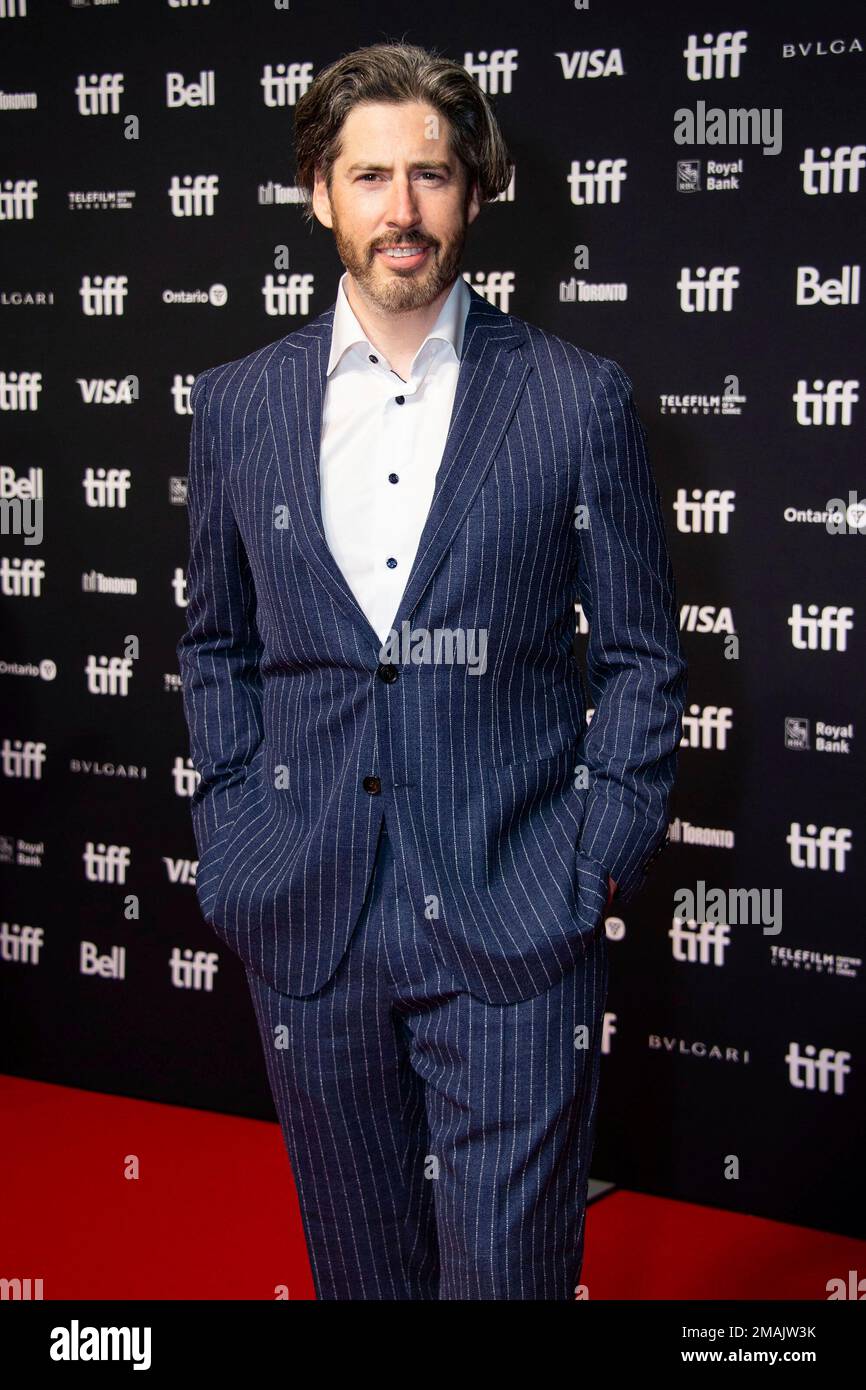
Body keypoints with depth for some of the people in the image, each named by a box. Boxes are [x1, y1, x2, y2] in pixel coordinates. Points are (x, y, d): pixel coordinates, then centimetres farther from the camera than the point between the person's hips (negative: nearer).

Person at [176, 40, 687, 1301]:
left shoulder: (580, 400, -2)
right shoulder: (237, 406, 6)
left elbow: (641, 655, 2)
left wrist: (602, 862, -5)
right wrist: (232, 844, 5)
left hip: (516, 921, -2)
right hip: (308, 925, 3)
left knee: (509, 1269, 1)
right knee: (361, 1265, 16)